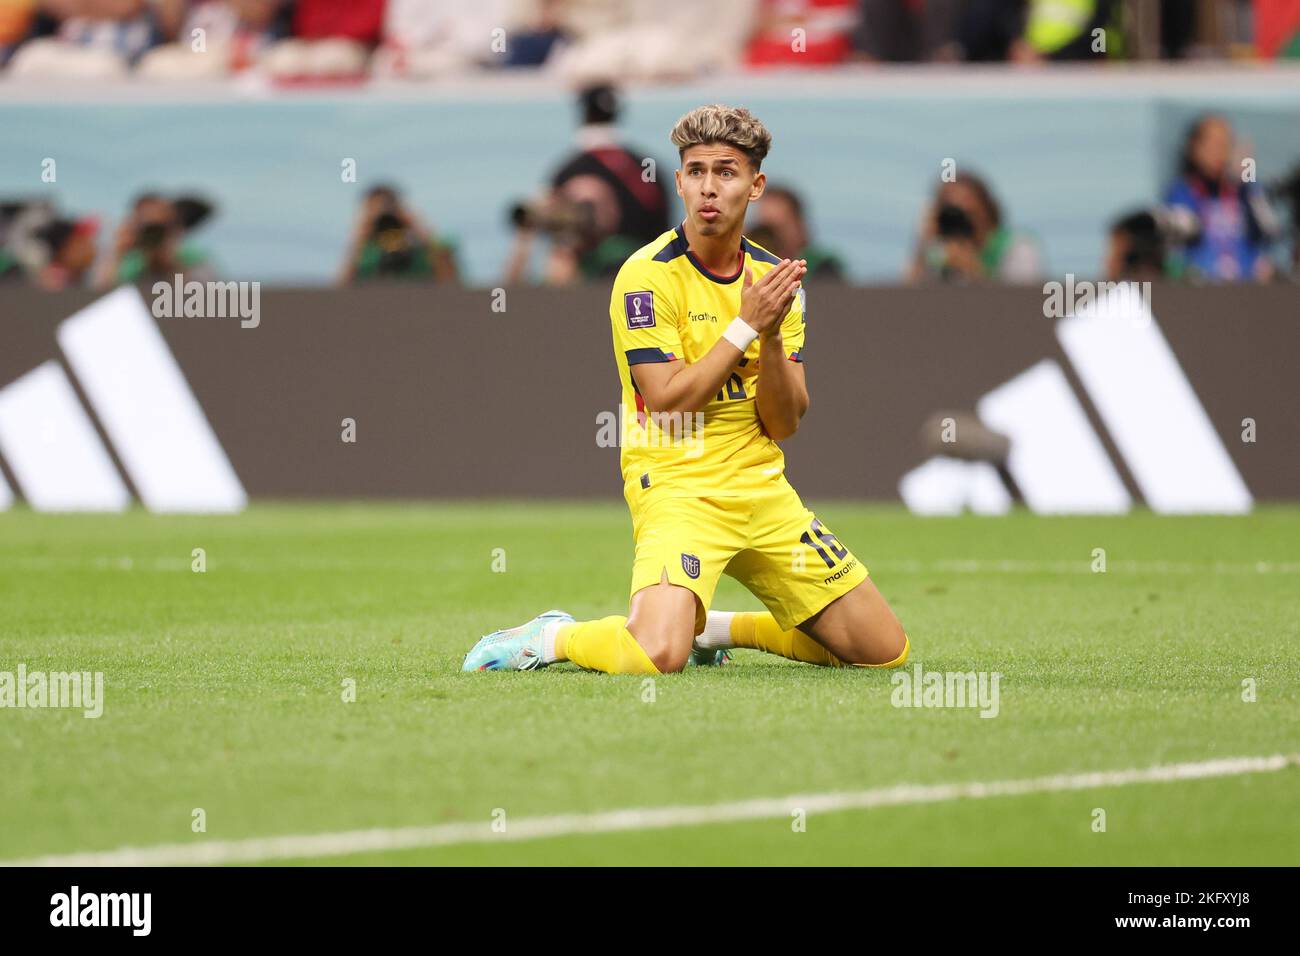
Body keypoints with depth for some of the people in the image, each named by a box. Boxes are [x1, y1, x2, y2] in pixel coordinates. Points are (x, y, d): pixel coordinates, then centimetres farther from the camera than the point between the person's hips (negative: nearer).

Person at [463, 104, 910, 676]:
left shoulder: (774, 278, 7)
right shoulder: (648, 275, -10)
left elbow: (784, 425, 2)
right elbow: (668, 404, -17)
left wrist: (772, 336, -14)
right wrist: (746, 326, -17)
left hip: (764, 489, 6)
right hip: (677, 487, -6)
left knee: (886, 650, 7)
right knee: (657, 655, -33)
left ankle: (713, 628, 23)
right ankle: (550, 638, -1)